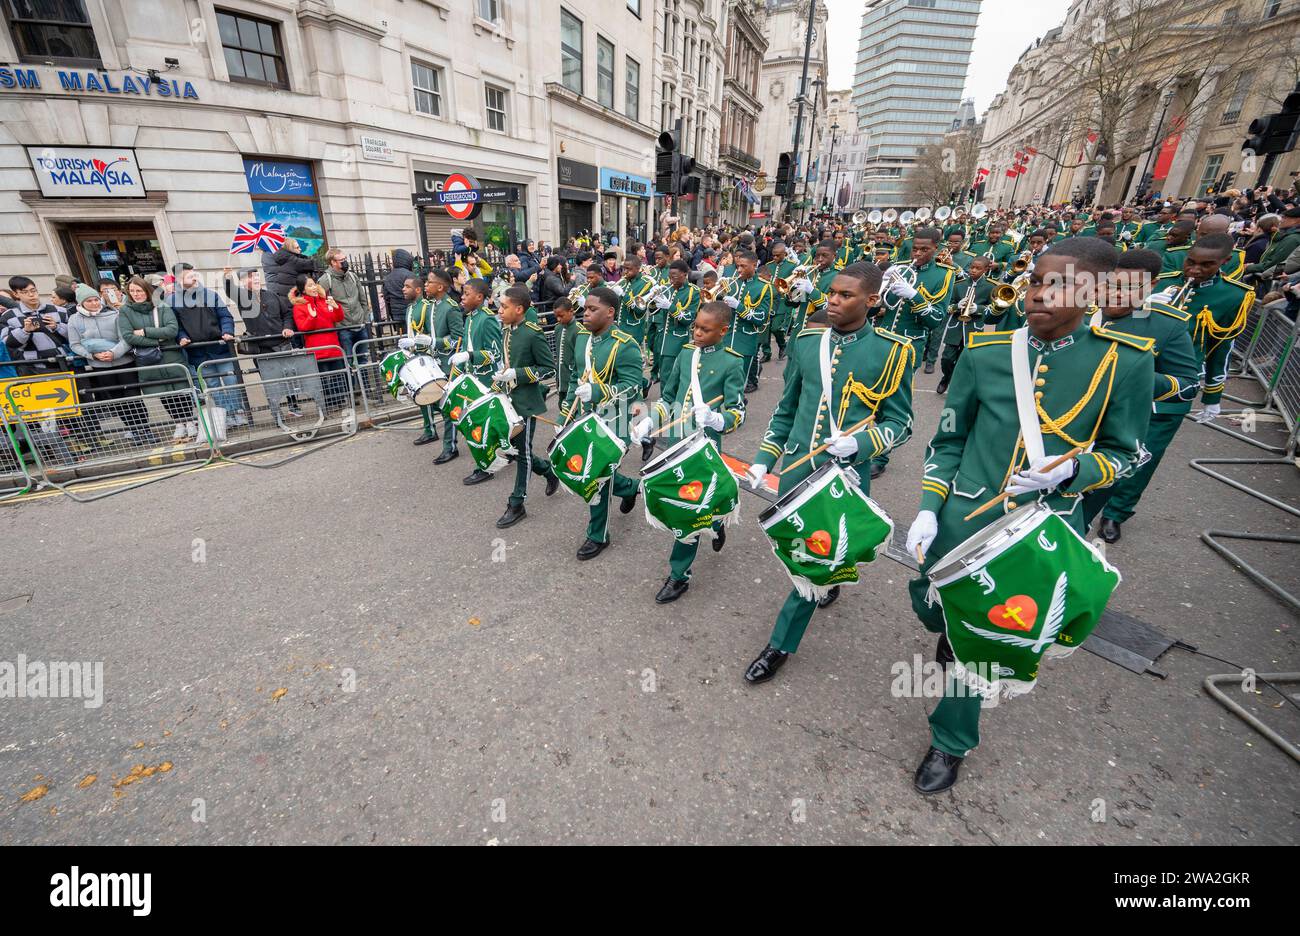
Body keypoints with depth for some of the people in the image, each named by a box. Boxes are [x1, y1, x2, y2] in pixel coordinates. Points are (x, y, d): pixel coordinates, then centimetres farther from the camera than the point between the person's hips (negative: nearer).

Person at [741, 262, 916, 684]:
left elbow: (899, 424, -3)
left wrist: (858, 443, -23)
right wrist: (764, 459, 8)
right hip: (796, 468, 5)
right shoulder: (807, 341, 5)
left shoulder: (892, 351, -7)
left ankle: (781, 645, 19)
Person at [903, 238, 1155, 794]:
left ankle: (951, 741, 37)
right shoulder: (984, 351, -4)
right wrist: (928, 508, -5)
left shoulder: (1126, 362, -7)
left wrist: (1069, 470, -19)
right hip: (963, 518, 2)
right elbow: (948, 440, 3)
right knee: (928, 603, 16)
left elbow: (1123, 454, 3)